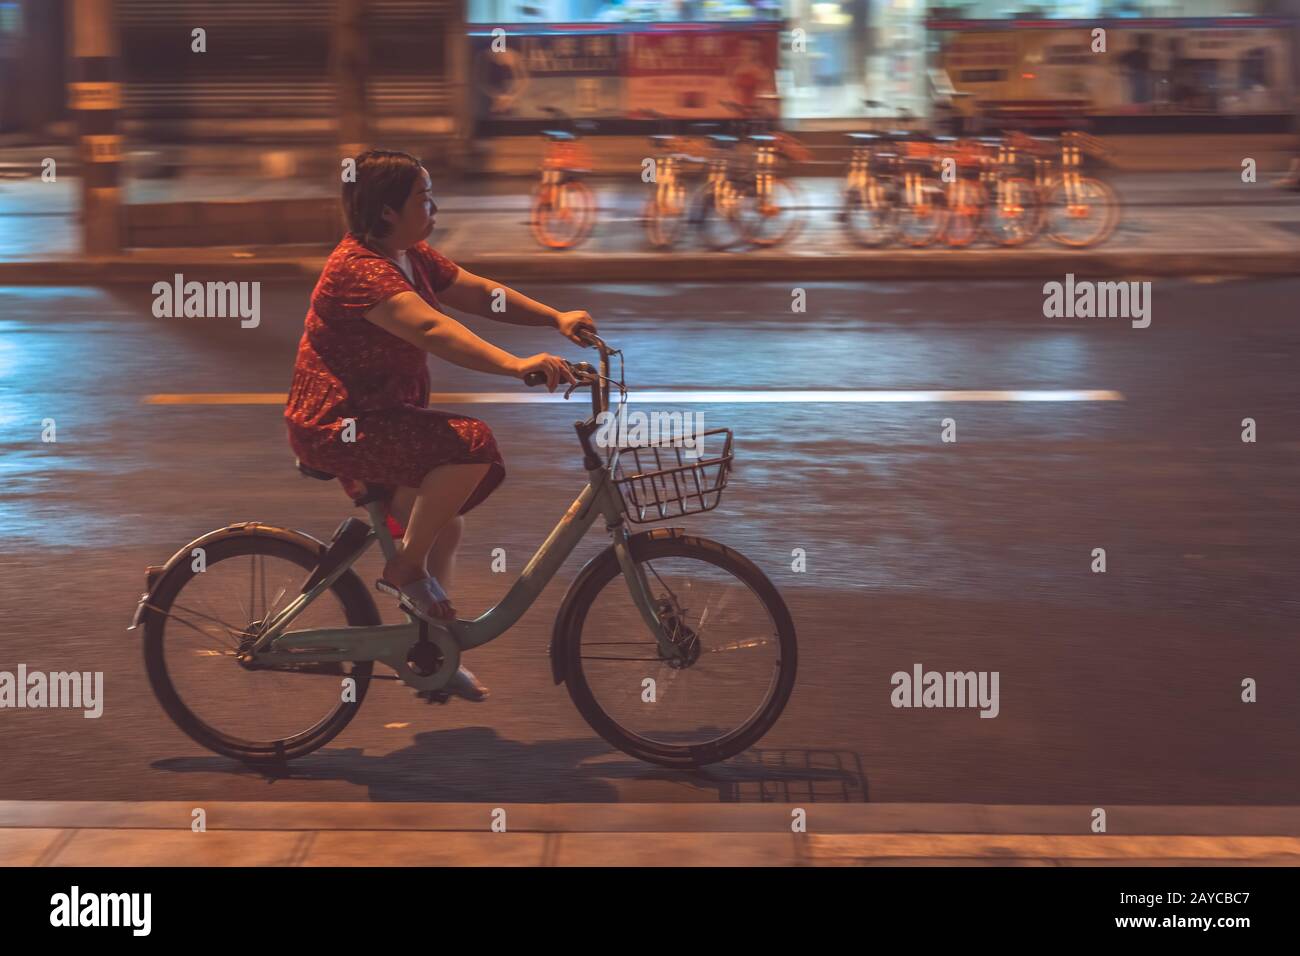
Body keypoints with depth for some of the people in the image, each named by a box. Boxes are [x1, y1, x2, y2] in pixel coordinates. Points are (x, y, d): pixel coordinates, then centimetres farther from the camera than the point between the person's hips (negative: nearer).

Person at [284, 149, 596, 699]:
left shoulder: (413, 258, 9)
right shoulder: (359, 268, -24)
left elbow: (478, 292, 9)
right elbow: (431, 329, -37)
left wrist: (557, 318, -3)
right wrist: (515, 365, -47)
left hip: (379, 416, 11)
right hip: (336, 425, -11)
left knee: (444, 526, 16)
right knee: (470, 444, -26)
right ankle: (406, 568, -10)